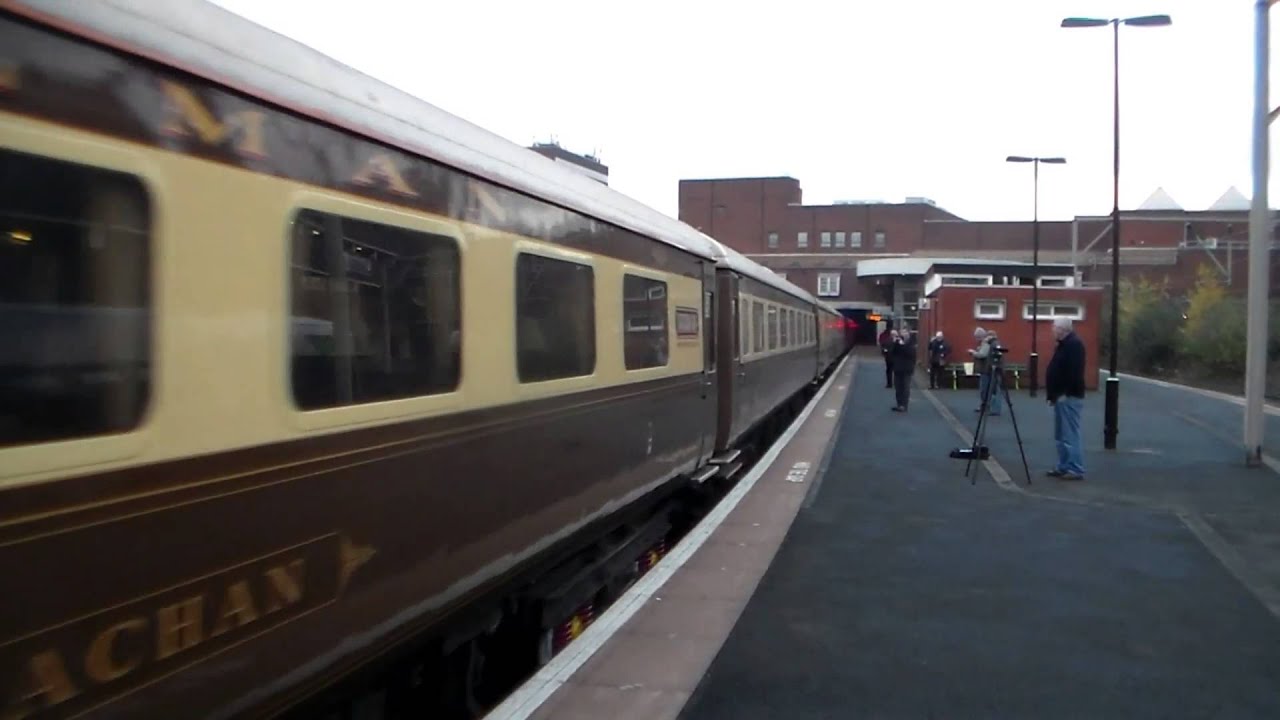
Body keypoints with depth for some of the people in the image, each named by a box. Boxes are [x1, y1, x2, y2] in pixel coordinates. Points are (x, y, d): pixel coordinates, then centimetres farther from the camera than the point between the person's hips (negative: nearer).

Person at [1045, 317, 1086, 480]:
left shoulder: (1074, 344, -15)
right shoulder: (1065, 344, 17)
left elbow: (1073, 372, -24)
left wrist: (1064, 393, -22)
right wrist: (1054, 394, 18)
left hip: (1069, 397, -11)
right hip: (1062, 396, 11)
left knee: (1070, 435, -9)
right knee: (1061, 435, 14)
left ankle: (1076, 470, -6)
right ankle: (1064, 467, 20)